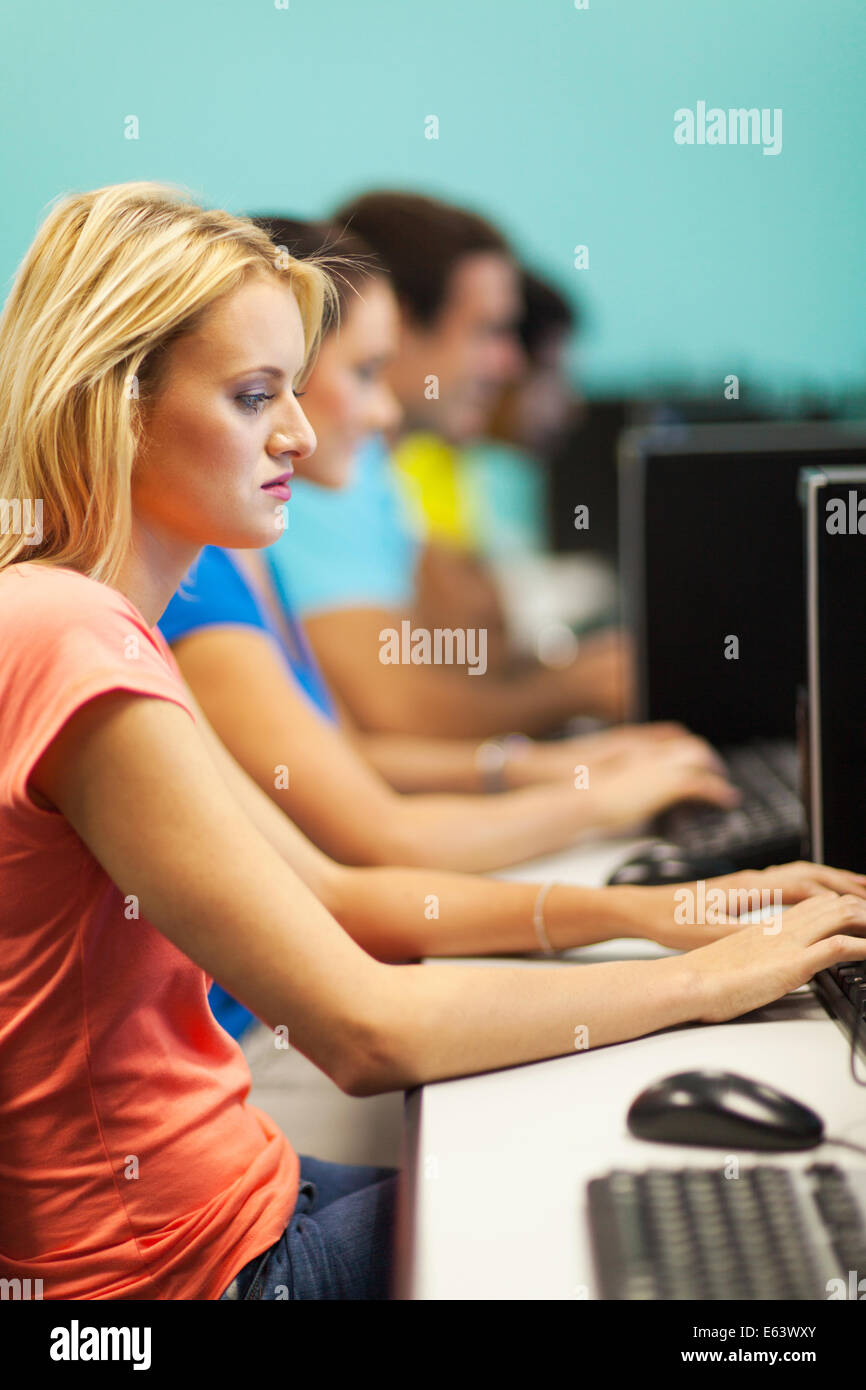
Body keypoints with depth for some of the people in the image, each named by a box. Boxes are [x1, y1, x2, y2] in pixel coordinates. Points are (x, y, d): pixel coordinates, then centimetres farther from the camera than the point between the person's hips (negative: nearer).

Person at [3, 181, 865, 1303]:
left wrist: (647, 909, 1)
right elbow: (365, 1032, -26)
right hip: (186, 1269, -9)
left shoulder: (92, 625, 7)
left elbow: (330, 895, 10)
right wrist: (703, 978, -15)